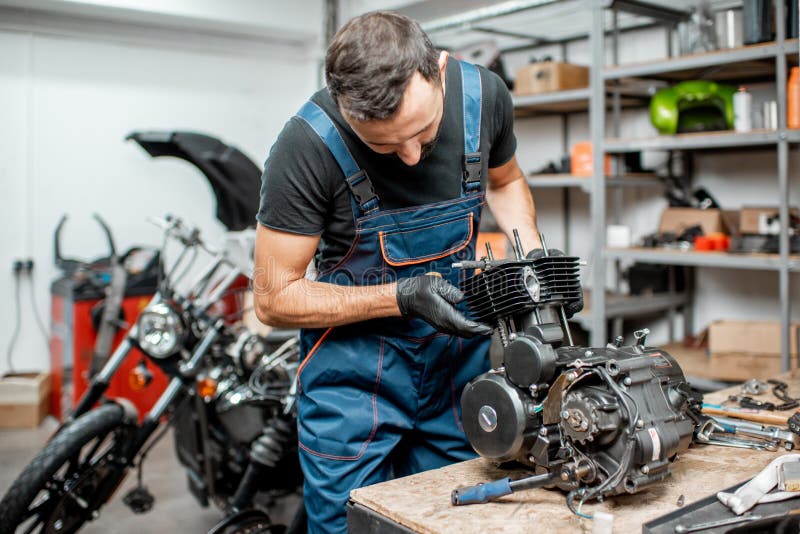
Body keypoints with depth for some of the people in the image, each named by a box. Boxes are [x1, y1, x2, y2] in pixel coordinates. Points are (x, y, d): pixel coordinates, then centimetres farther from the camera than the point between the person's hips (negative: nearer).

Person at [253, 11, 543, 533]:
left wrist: (532, 252, -8)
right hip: (356, 368, -3)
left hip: (460, 353, 4)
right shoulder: (307, 146, -24)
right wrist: (400, 297, -26)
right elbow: (275, 299, -16)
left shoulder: (484, 94, -12)